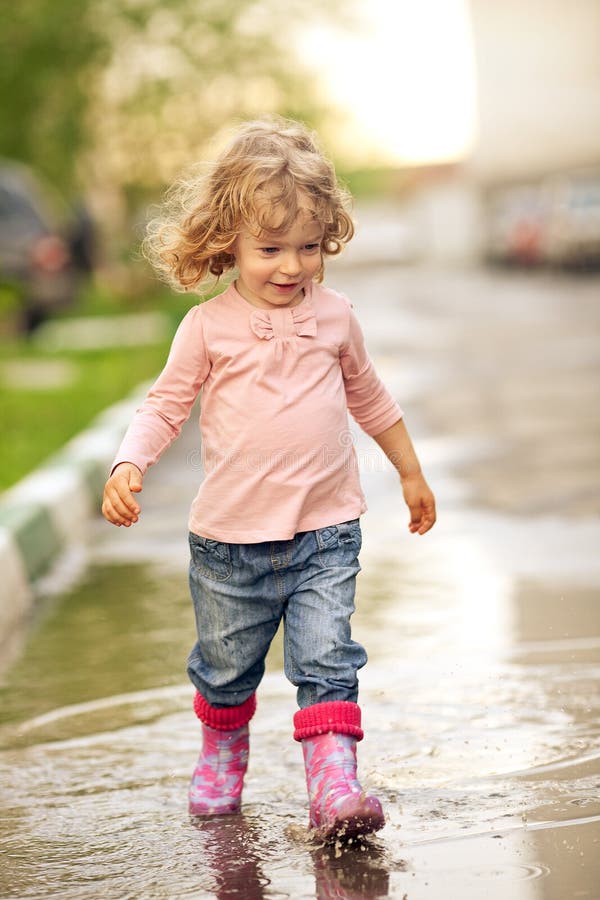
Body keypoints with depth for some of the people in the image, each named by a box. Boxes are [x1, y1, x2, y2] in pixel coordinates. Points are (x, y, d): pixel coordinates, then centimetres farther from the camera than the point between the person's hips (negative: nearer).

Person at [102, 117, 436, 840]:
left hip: (325, 533, 1)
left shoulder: (334, 317, 3)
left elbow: (368, 397, 19)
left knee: (327, 660, -10)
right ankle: (221, 755, 41)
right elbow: (165, 405, 0)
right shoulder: (209, 326, -5)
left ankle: (334, 784, -11)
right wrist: (127, 467, -18)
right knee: (225, 665, 15)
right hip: (230, 538, 0)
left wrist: (411, 472, 27)